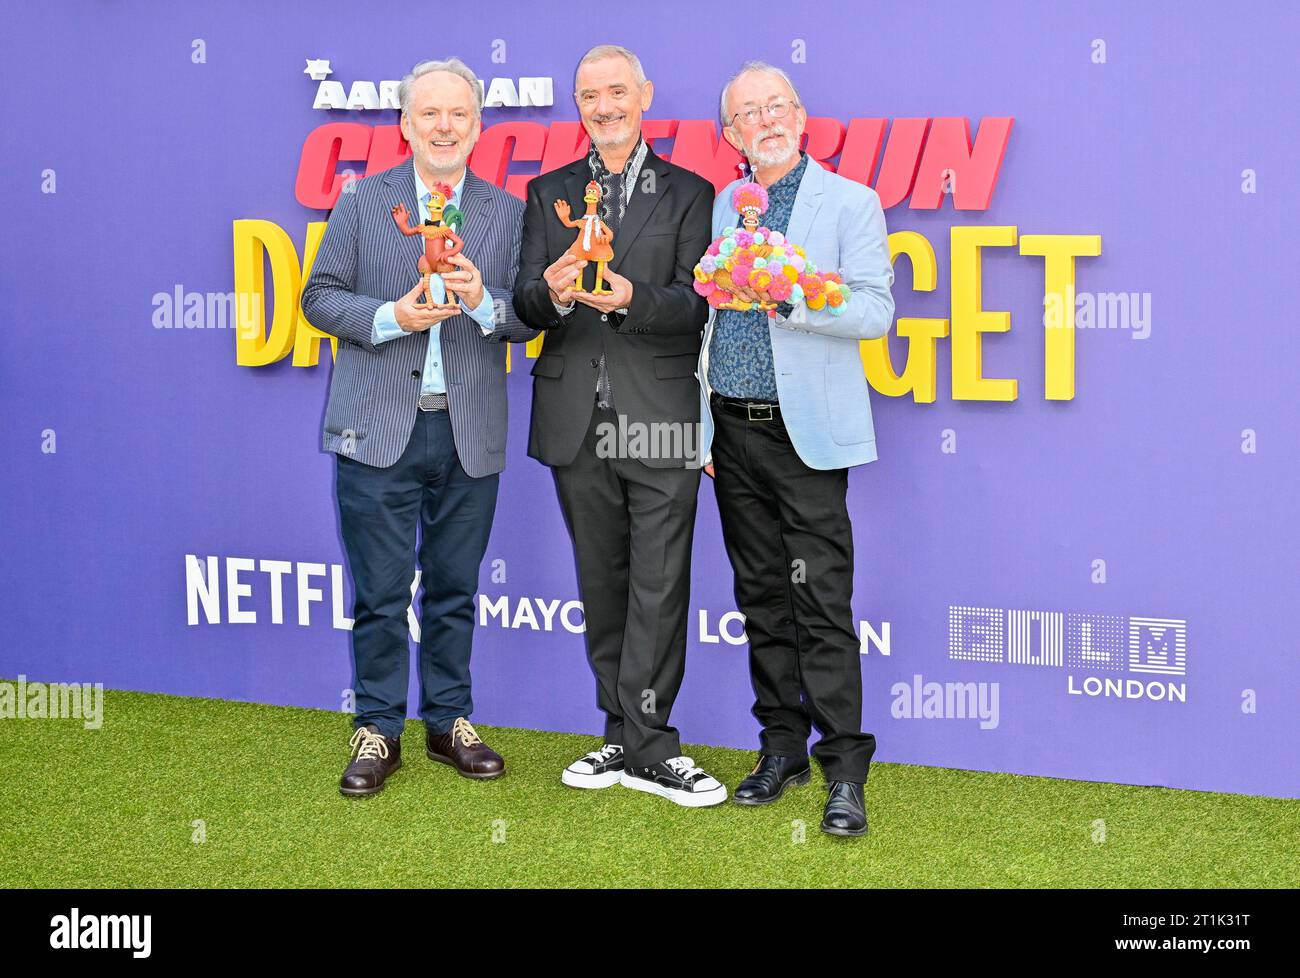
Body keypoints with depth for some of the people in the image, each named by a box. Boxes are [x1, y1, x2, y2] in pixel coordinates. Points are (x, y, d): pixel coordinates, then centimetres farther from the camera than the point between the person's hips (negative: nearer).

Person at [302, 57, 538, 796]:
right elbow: (321, 296, 2)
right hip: (380, 430, -1)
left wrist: (485, 301, -16)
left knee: (455, 590, 11)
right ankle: (379, 733, 13)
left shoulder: (508, 213, 7)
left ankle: (450, 722, 23)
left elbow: (528, 321, 4)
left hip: (471, 436, 2)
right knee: (381, 593, 2)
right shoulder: (363, 201, 4)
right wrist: (389, 317, -14)